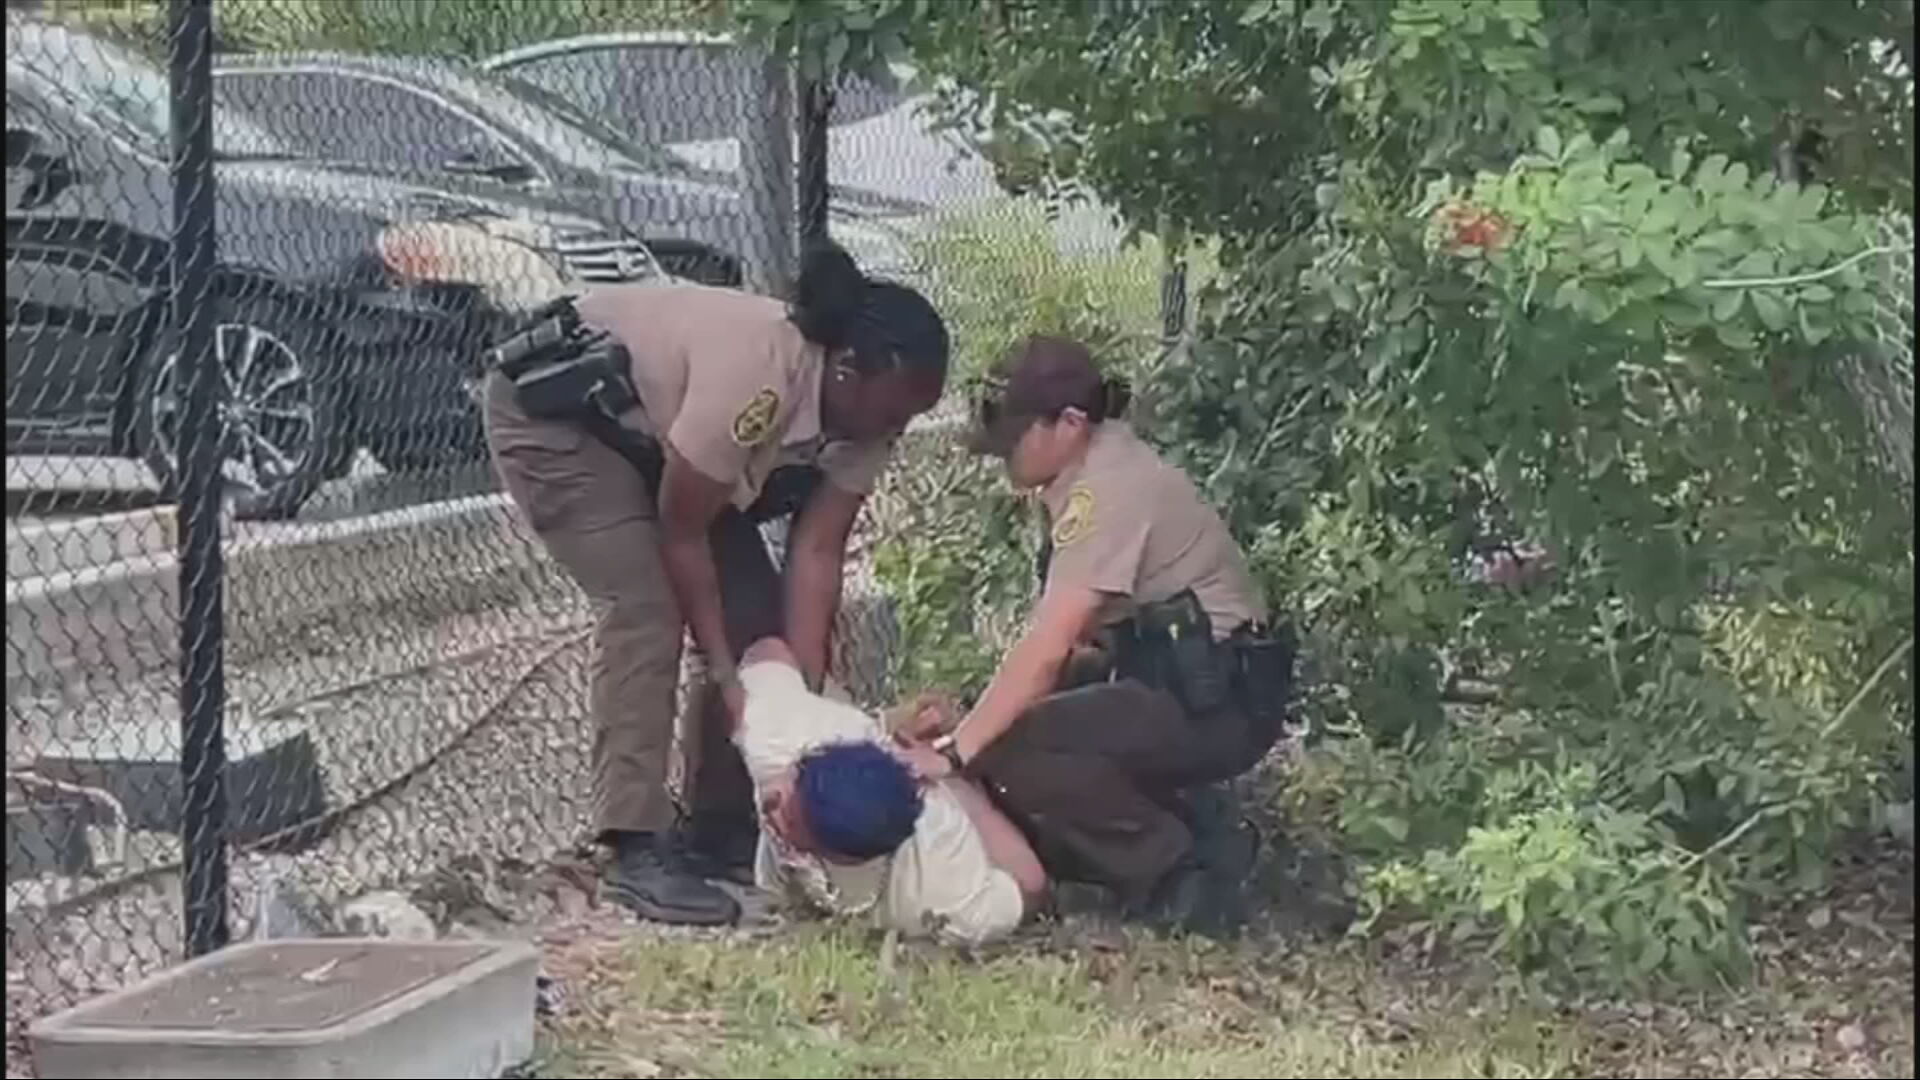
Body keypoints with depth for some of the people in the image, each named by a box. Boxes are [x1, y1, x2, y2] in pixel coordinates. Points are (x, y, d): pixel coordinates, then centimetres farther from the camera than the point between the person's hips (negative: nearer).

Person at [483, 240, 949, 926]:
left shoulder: (861, 411, -16)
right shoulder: (754, 381, -39)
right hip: (553, 411, -8)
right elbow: (681, 533, -28)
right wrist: (725, 678, -23)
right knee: (646, 611, -22)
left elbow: (816, 553, -14)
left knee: (756, 612, 0)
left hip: (650, 433, 8)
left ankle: (721, 828, 11)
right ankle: (638, 850, -20)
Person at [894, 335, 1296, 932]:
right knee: (1000, 725, 2)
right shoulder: (1092, 476, 11)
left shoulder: (1110, 490, -19)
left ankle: (1180, 872, -7)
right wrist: (970, 721, -2)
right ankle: (1182, 839, 6)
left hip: (1216, 700, -10)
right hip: (1177, 683, 10)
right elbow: (1068, 640, 7)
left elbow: (1047, 647, -26)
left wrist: (955, 751, -26)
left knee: (1007, 749, -22)